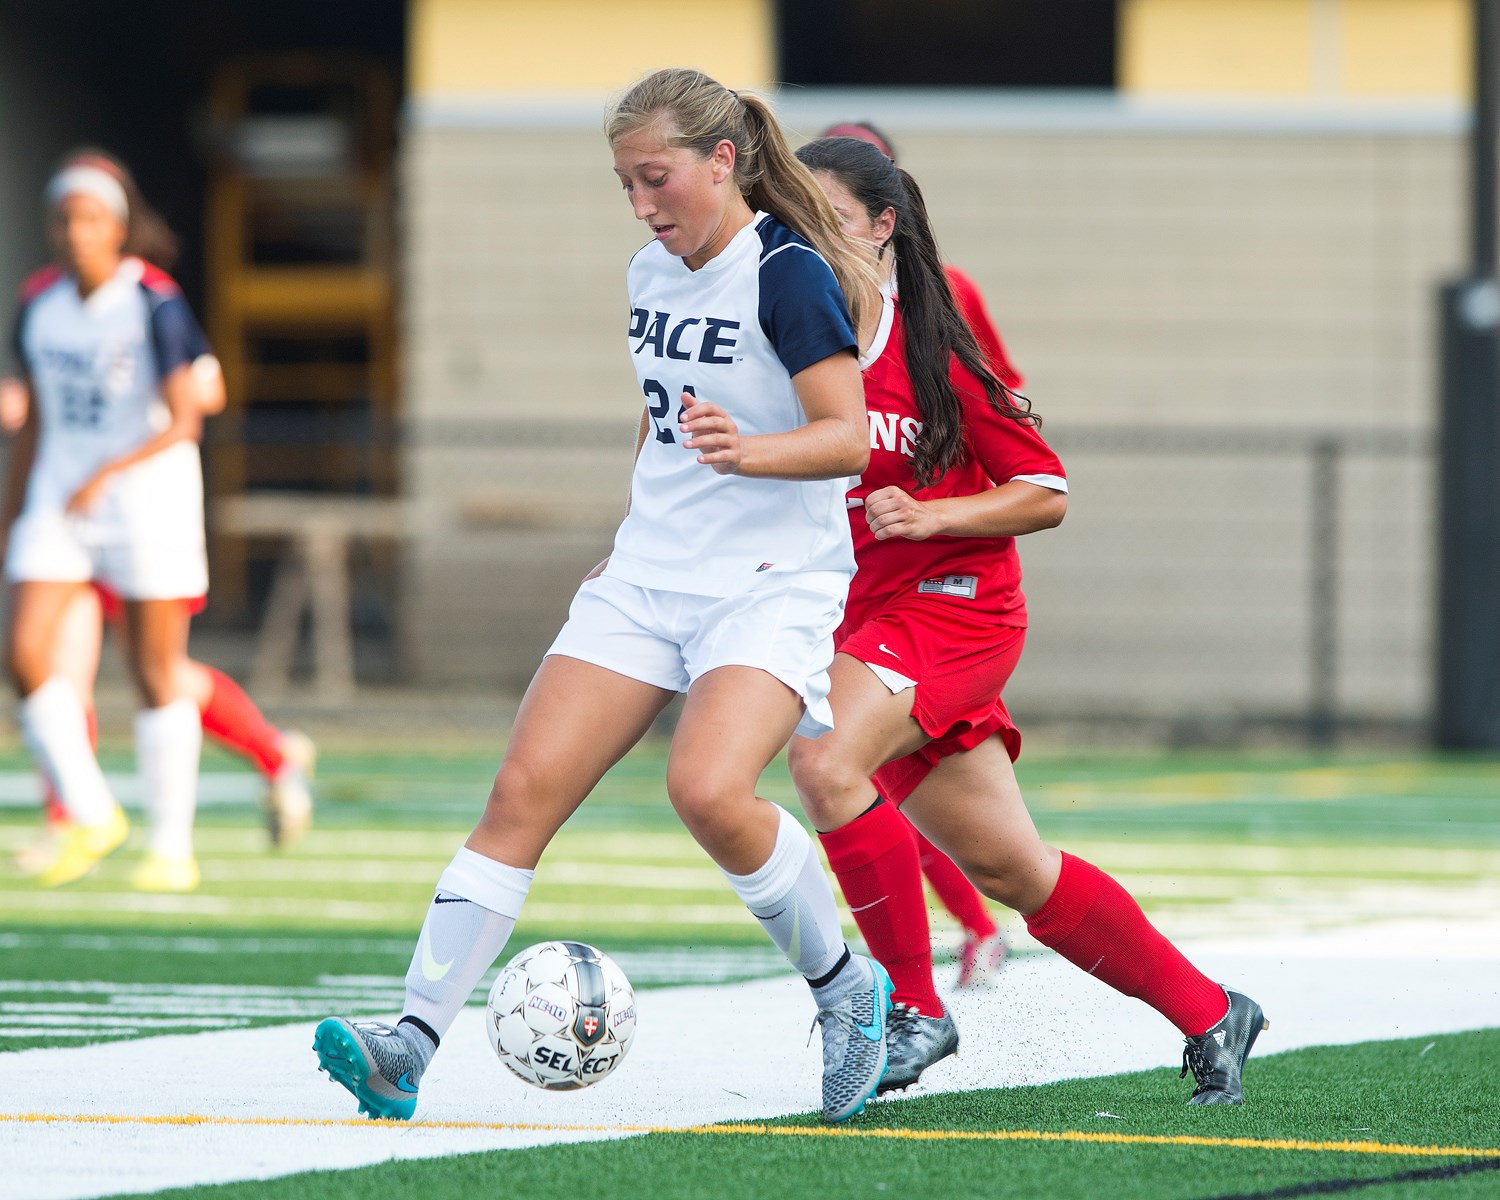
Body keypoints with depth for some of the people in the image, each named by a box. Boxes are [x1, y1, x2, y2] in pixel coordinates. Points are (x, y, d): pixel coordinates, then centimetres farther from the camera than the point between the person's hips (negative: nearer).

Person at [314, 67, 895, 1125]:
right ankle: (411, 1046, -12)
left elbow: (847, 438, -19)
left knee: (709, 791, -29)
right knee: (524, 790, -8)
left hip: (772, 586, -7)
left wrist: (748, 451, -36)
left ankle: (845, 989, -3)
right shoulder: (651, 274, 12)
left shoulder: (789, 274, -13)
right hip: (647, 581, 7)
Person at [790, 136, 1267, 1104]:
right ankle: (1207, 1013, 25)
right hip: (859, 617, 6)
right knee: (1012, 869, 9)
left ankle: (916, 1006, -18)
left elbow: (1046, 494, -6)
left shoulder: (936, 353, -10)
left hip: (953, 603, -6)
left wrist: (928, 515, -19)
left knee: (825, 763, -31)